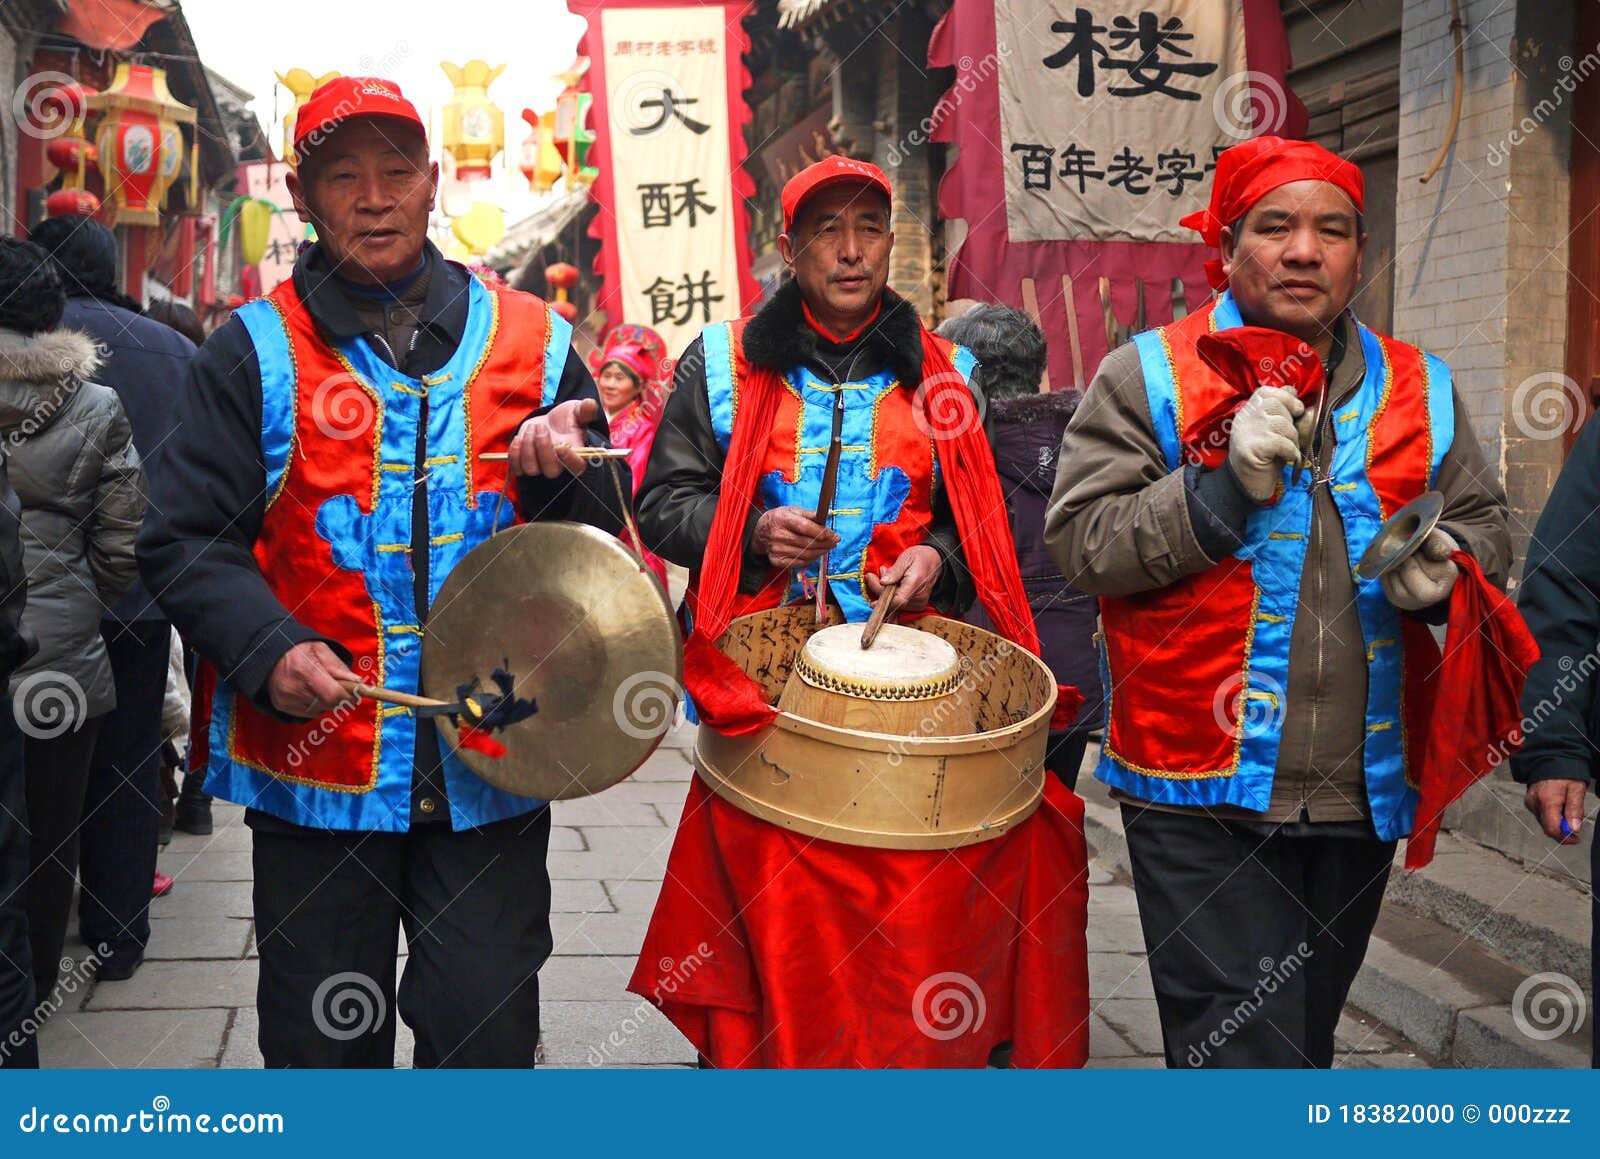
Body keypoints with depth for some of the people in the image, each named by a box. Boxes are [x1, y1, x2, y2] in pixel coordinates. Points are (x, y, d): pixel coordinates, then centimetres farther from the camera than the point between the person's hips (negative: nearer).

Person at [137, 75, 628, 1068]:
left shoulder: (530, 341, 6)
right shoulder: (256, 352, 2)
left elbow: (603, 545, 8)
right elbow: (186, 541, -1)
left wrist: (558, 471, -14)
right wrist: (269, 651, -18)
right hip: (313, 759, 0)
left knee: (489, 1034, 8)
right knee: (322, 1042, 14)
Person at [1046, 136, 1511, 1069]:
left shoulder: (1419, 390, 10)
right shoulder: (1148, 377, -2)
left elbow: (1484, 527, 18)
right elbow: (1081, 542, -9)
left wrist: (1444, 564, -5)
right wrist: (1223, 485, -20)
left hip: (1362, 793, 5)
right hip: (1203, 792, -5)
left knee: (1305, 1034, 21)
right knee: (1242, 1049, -6)